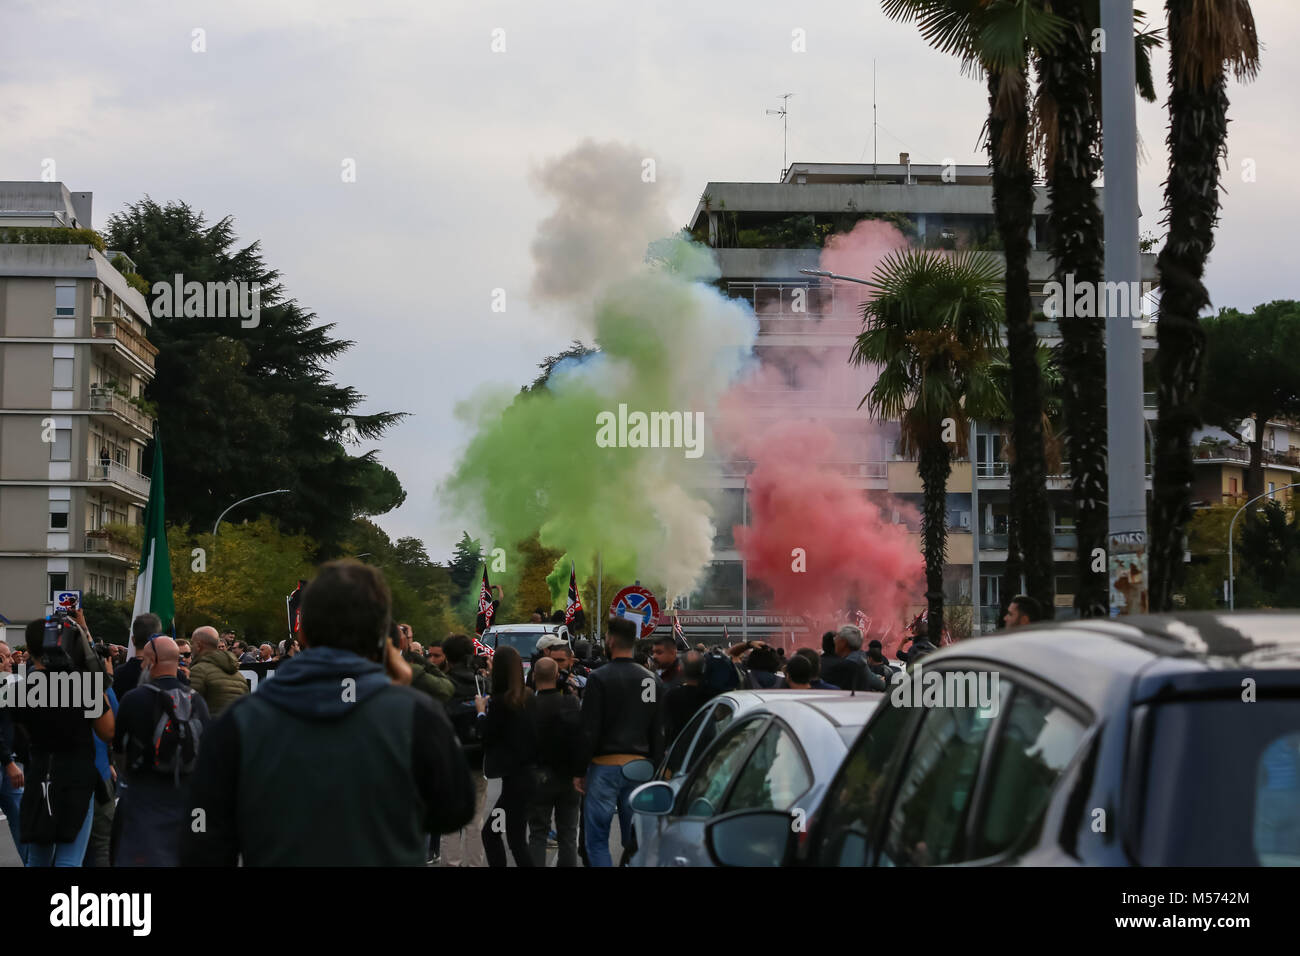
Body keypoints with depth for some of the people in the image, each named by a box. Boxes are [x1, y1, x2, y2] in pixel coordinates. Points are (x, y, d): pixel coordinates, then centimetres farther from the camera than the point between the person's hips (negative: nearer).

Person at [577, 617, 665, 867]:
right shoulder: (652, 680, 8)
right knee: (635, 841, 11)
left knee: (597, 841, -1)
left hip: (605, 765, -5)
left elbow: (589, 731, -11)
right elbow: (658, 733, 11)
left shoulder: (599, 678, -9)